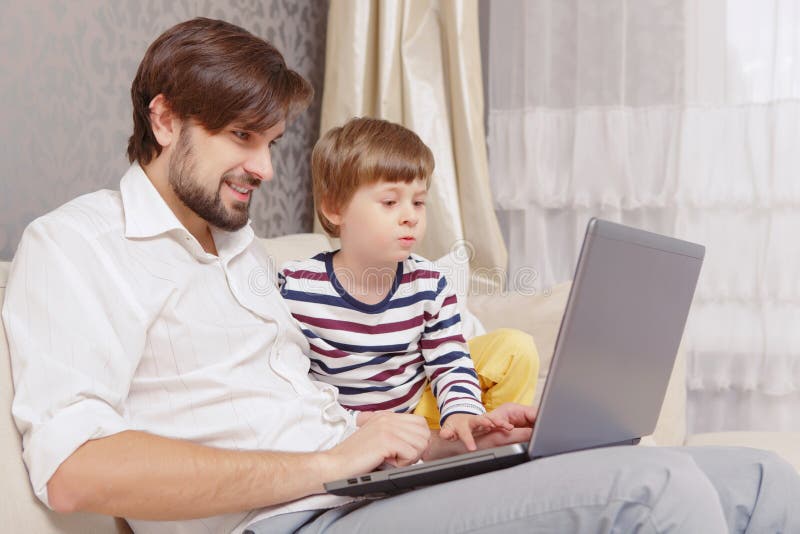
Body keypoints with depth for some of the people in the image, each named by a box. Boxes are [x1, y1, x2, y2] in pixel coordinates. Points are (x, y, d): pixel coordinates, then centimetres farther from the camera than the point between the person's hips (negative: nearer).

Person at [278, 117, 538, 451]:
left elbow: (450, 362, -5)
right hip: (342, 422, -1)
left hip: (420, 410, 2)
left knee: (515, 348, -7)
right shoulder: (298, 287, -17)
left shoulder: (429, 284, -10)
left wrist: (460, 411, -27)